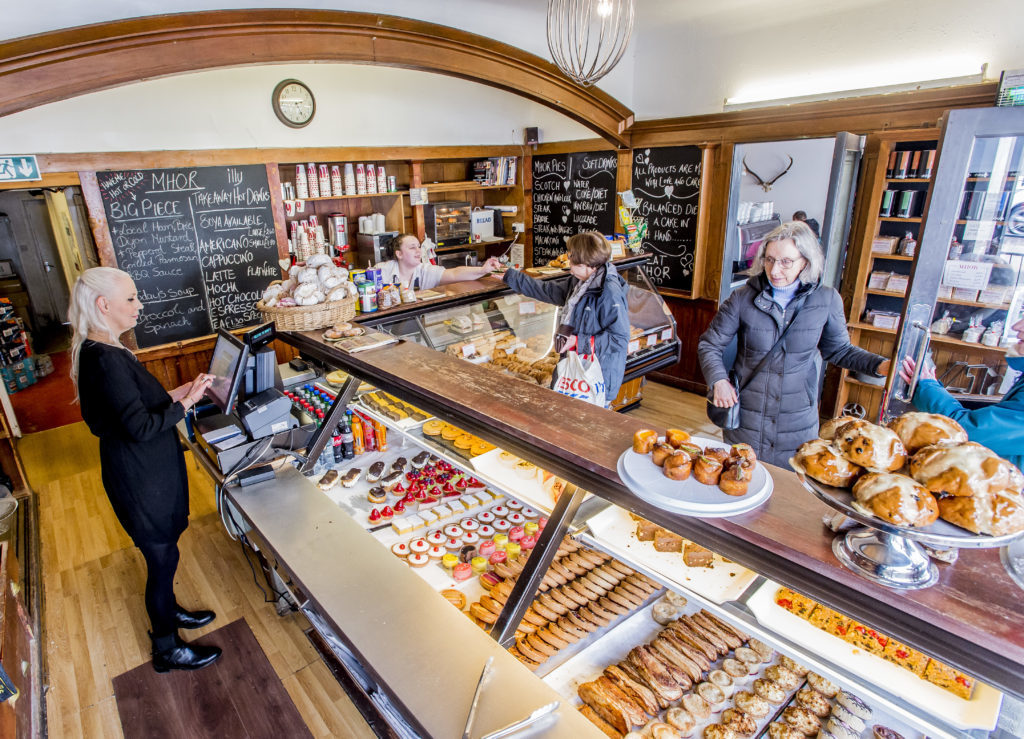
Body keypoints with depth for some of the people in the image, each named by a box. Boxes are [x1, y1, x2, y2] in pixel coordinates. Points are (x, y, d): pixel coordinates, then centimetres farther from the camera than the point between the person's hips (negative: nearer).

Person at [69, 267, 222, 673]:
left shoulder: (99, 352, 4)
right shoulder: (105, 360, -28)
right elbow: (140, 426, -31)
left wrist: (180, 392, 1)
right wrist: (186, 402, -20)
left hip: (150, 472, 9)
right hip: (140, 480, -9)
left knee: (163, 554, 26)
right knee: (162, 558, 8)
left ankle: (168, 612, 48)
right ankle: (167, 650, 28)